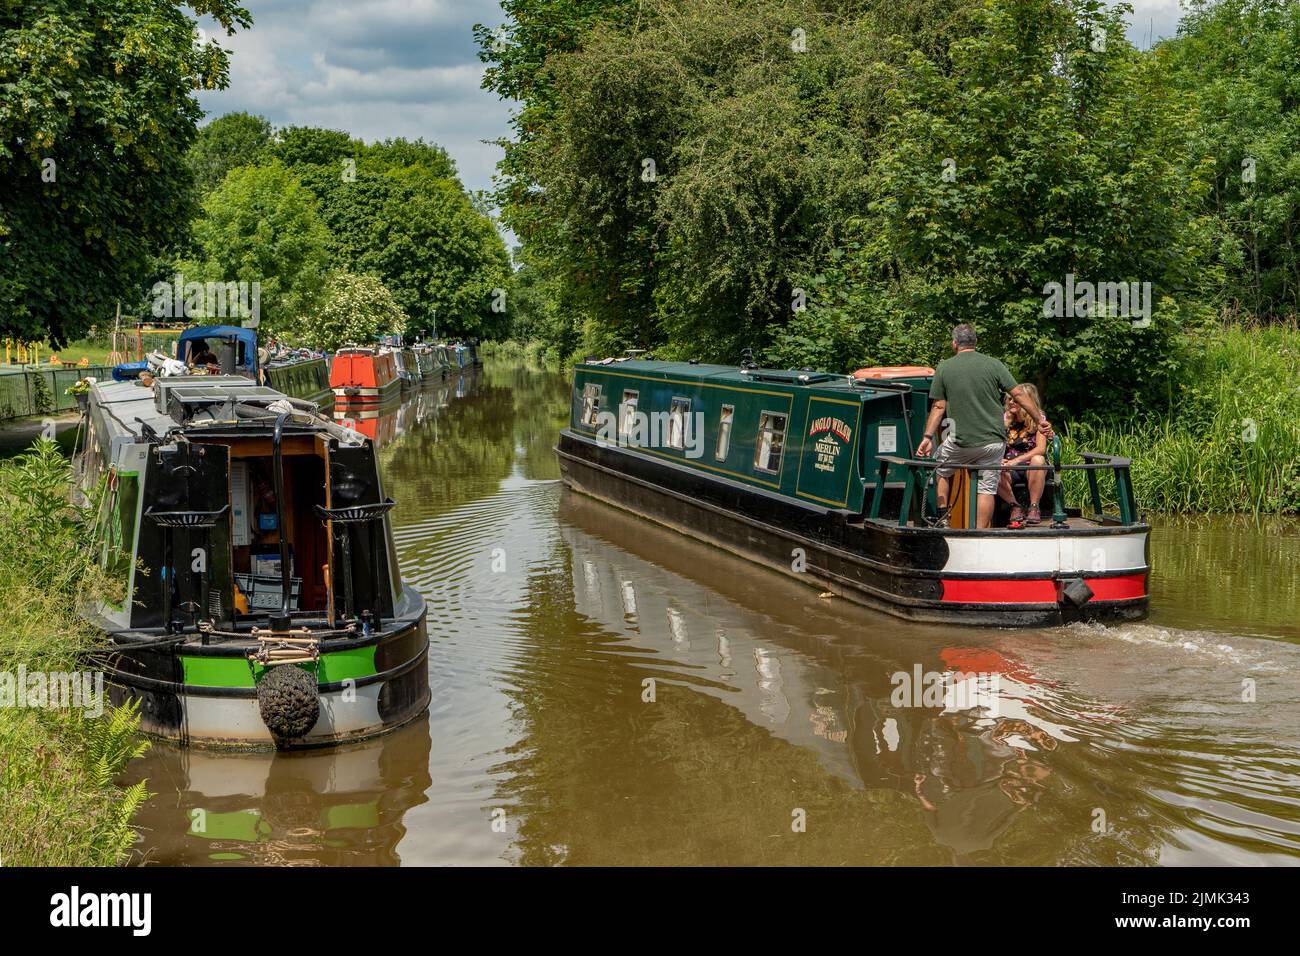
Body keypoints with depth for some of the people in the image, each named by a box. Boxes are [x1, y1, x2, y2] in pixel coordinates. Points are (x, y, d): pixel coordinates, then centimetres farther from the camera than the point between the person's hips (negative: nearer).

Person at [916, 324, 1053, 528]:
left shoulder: (944, 368, 1)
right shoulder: (993, 364, 1)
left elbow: (938, 407, -2)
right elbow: (1019, 394, -2)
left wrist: (928, 437, 1)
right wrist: (1040, 420, 4)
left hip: (961, 442, 0)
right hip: (994, 441, 0)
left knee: (942, 471, 25)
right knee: (987, 489, 6)